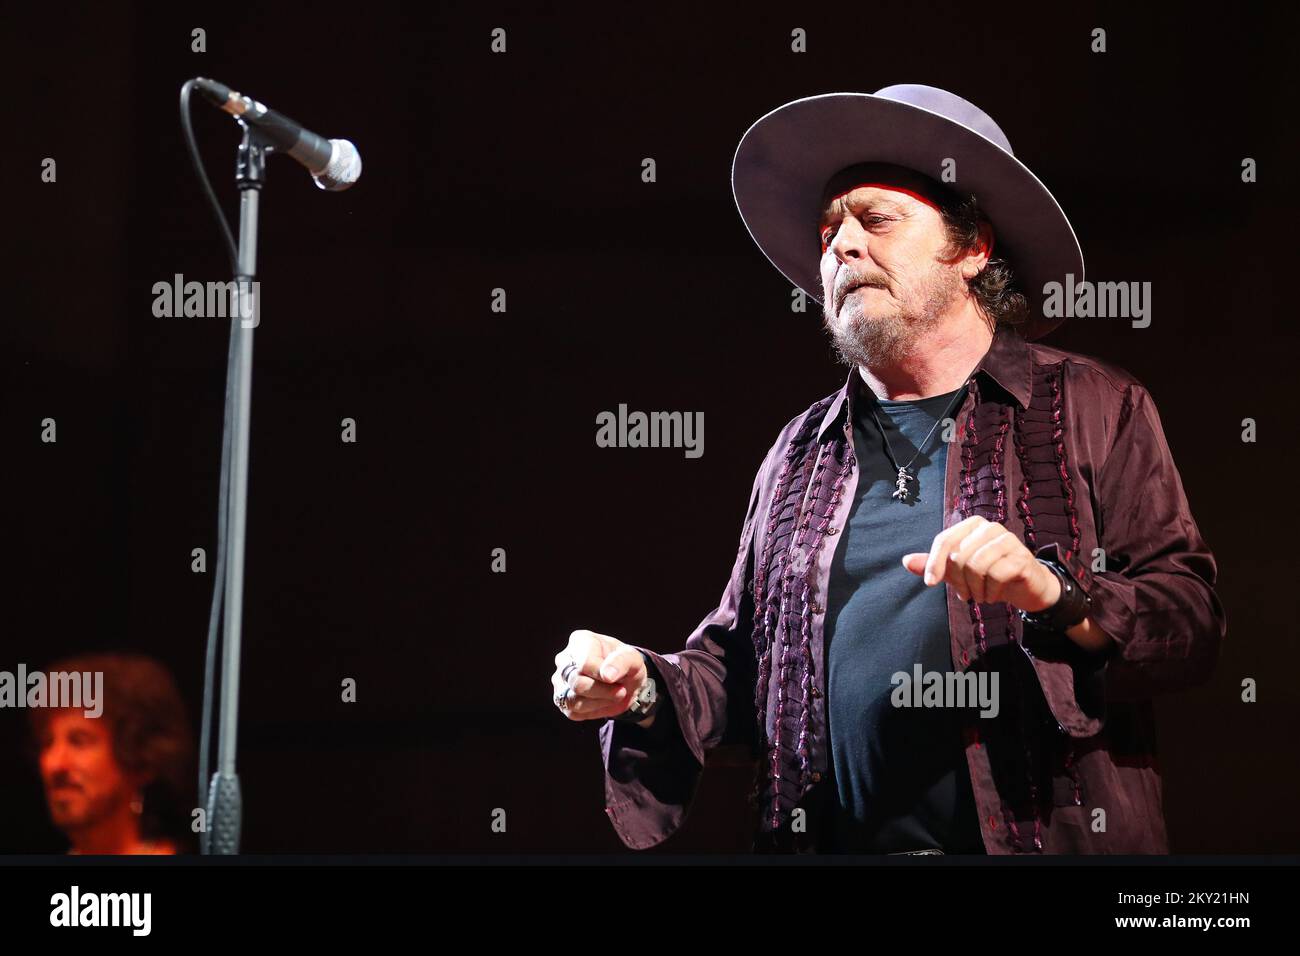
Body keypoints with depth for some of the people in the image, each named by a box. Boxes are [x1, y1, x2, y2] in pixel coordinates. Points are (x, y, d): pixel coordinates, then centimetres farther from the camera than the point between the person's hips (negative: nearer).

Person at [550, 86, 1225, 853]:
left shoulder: (1093, 408, 2)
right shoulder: (802, 451, 14)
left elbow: (1194, 622, -5)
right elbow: (739, 661, 16)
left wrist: (1055, 595, -20)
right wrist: (644, 689, -2)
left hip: (1045, 839, -3)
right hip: (834, 843, 3)